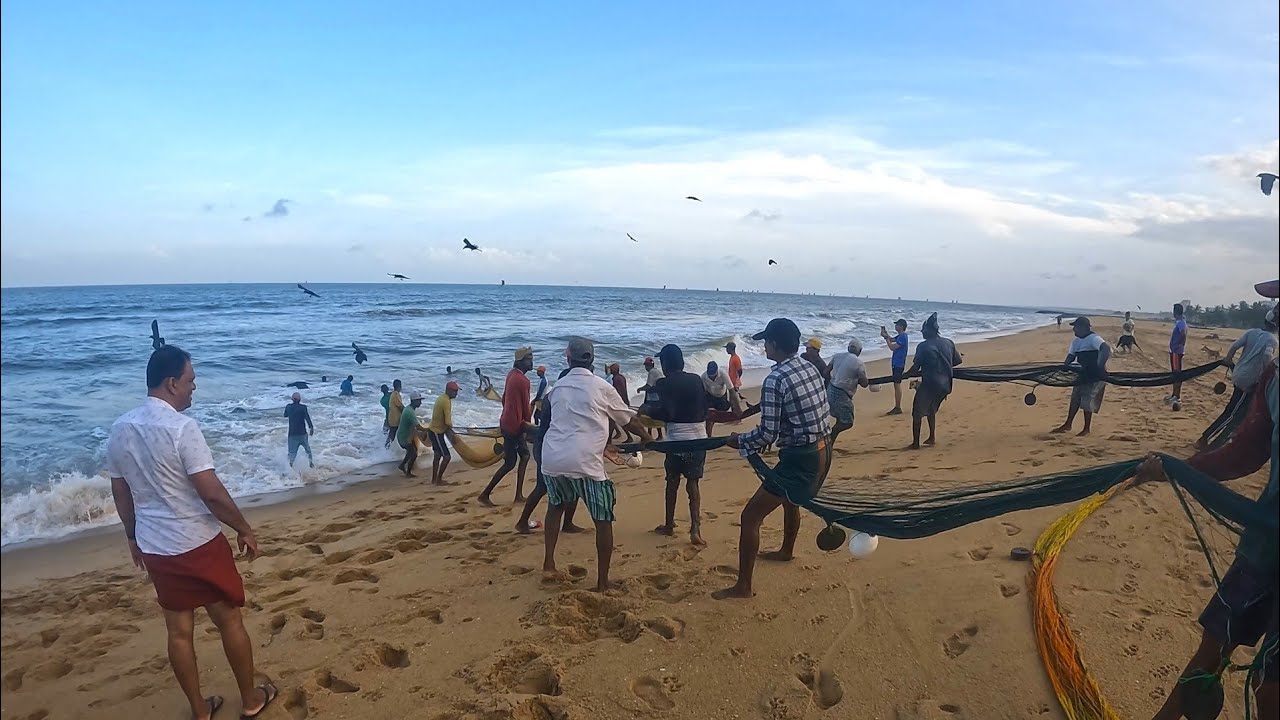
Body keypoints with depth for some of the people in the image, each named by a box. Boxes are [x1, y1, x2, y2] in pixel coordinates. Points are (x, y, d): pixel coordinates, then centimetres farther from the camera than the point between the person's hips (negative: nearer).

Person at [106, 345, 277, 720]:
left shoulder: (119, 429, 2)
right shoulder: (182, 427, -21)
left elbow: (121, 495, 12)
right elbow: (212, 494, -23)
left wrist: (134, 538, 25)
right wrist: (245, 530, -10)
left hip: (154, 547, 7)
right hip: (199, 544, -7)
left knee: (179, 630, 15)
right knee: (229, 620, 10)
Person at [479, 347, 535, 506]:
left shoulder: (512, 374, 7)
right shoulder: (522, 380, -20)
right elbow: (525, 406, -12)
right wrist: (529, 423, 3)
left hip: (509, 422, 9)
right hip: (514, 424, -9)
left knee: (525, 455, 15)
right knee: (510, 463, -1)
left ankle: (519, 495, 15)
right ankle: (485, 494, 4)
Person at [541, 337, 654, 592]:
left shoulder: (557, 388, 16)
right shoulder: (600, 387, 4)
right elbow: (628, 419, 15)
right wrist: (645, 436, 35)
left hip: (551, 459, 5)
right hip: (584, 463, -4)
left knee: (556, 506, 30)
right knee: (603, 520, 8)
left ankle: (549, 563, 30)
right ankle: (602, 582, 9)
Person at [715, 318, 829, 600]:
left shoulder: (774, 380, -20)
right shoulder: (811, 368, 5)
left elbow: (767, 434, -18)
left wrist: (740, 440, -1)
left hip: (800, 459, -9)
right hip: (822, 451, 9)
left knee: (751, 516, -2)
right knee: (790, 499, 35)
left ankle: (743, 586, 2)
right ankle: (786, 551, 58)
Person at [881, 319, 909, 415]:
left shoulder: (903, 337, -18)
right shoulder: (900, 336, 13)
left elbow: (892, 347, -22)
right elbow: (891, 339, 26)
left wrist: (886, 337, -15)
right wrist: (885, 333, 9)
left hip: (899, 364, -10)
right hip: (896, 363, 10)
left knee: (897, 384, -7)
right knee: (896, 385, 12)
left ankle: (898, 408, -4)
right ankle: (897, 407, 17)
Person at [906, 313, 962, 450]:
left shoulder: (923, 346, -11)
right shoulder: (948, 343, 5)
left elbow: (915, 369, -10)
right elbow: (959, 360, 15)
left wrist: (905, 375, 9)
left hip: (929, 384, -6)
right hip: (945, 384, 6)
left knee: (917, 412, 6)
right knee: (931, 409, 27)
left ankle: (915, 443, 4)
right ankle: (932, 437, 26)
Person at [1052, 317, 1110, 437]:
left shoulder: (1094, 338, -20)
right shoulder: (1076, 341, 9)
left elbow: (1106, 348, -36)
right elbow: (1070, 357, 15)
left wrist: (1100, 366, -39)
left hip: (1094, 375, -9)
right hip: (1082, 374, 9)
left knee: (1087, 401, -5)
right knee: (1075, 398, 11)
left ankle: (1087, 428, 7)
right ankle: (1068, 424, 20)